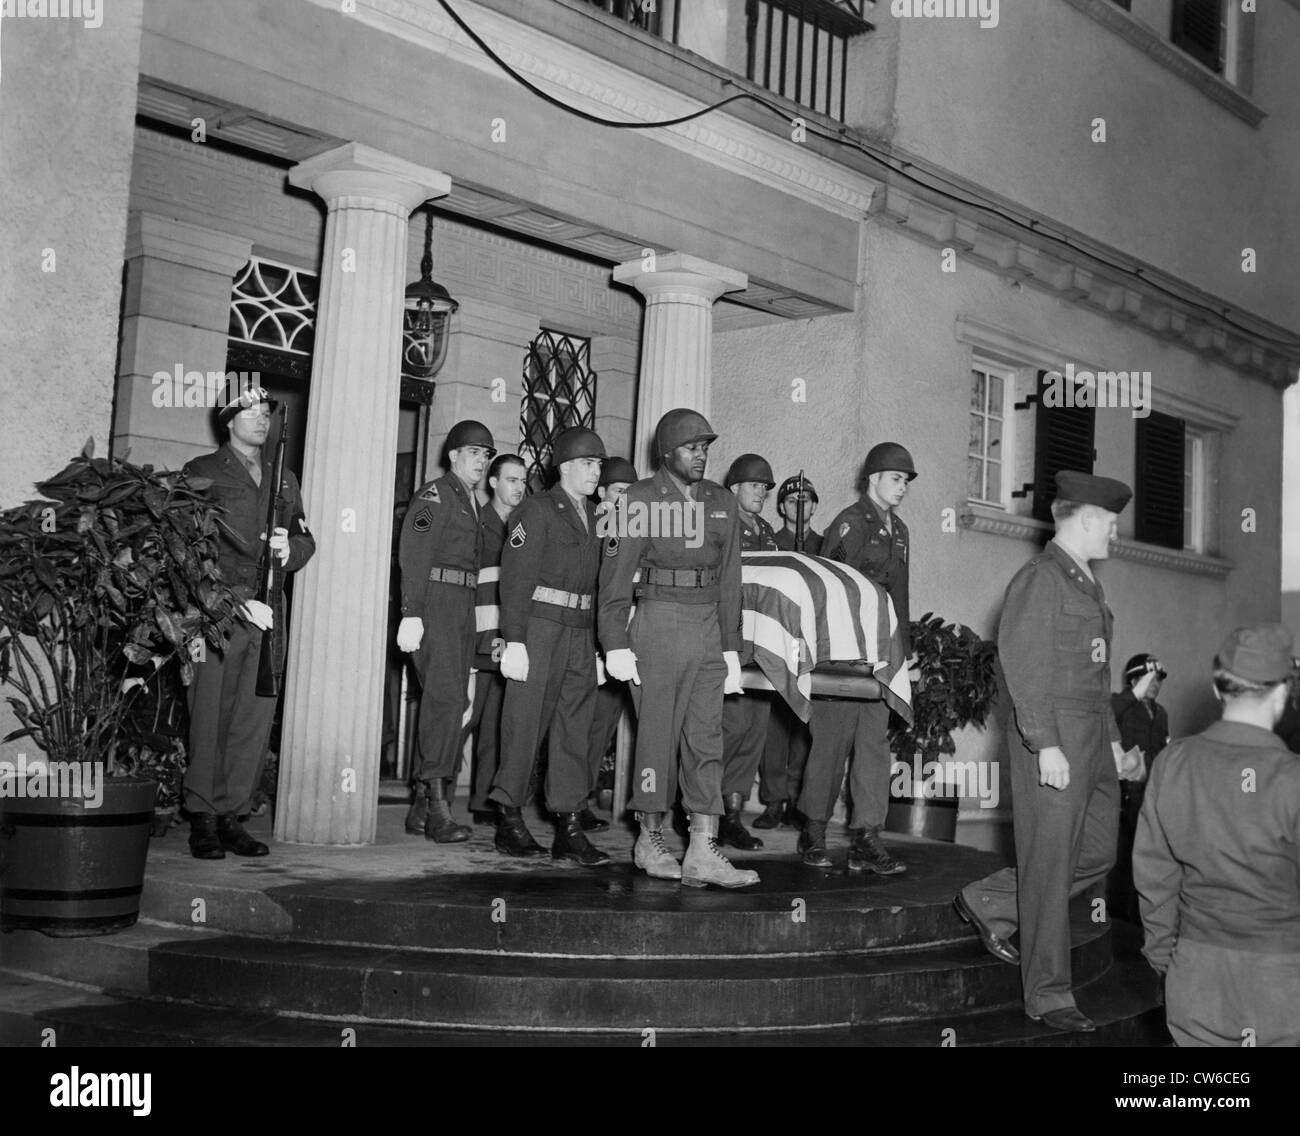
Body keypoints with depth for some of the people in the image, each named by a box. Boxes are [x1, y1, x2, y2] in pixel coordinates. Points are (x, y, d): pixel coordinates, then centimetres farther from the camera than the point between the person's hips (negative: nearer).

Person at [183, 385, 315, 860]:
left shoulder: (284, 479, 22)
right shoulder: (202, 473, 5)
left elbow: (306, 538, 22)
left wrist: (289, 549, -3)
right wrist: (237, 600, -14)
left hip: (268, 612, 5)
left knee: (256, 717, 1)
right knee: (210, 717, -6)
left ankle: (230, 815, 8)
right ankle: (202, 818, 0)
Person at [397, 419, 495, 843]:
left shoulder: (471, 502, 22)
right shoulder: (435, 494, -4)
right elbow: (412, 555, -12)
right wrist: (411, 614, -21)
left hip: (463, 606, 9)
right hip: (435, 602, -9)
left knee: (454, 701, 7)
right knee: (445, 696, -16)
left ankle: (421, 805, 13)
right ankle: (437, 806, -16)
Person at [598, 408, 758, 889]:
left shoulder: (722, 504, 11)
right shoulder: (640, 501, -2)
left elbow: (729, 580, 13)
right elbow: (615, 576, -3)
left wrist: (731, 649, 9)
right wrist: (616, 645, -9)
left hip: (708, 631, 4)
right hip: (657, 626, -4)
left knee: (707, 740, -1)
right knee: (657, 736, 2)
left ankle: (703, 853, -1)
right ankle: (650, 841, 16)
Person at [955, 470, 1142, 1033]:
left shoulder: (1087, 583, 19)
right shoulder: (1040, 578, -10)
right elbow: (1023, 665, -16)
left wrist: (1114, 743, 21)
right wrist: (1047, 745, -22)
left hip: (1092, 738, 9)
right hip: (1052, 738, -9)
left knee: (1098, 853, 11)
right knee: (1050, 865, -2)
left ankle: (988, 902, 23)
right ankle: (1048, 995, 7)